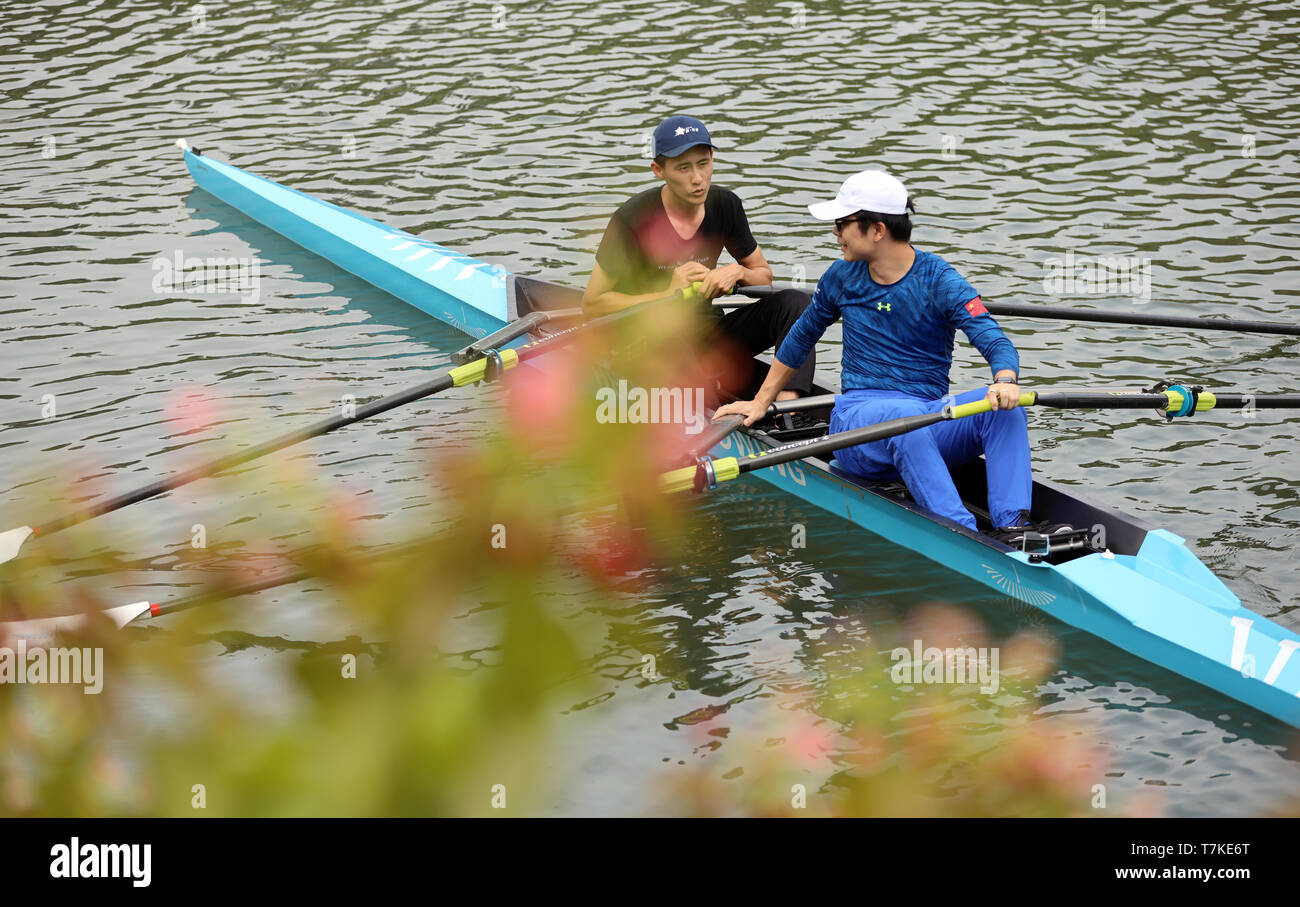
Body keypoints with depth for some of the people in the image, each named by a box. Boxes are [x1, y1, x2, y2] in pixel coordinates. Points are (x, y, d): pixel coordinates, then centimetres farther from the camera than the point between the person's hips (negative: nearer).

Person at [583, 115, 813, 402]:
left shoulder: (725, 206, 0)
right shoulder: (633, 219, -15)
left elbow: (764, 275, 13)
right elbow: (592, 304, -13)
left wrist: (737, 272, -12)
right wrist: (668, 292, -20)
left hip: (706, 334, 6)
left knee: (794, 302, -18)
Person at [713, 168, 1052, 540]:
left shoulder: (939, 281, -3)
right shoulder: (842, 277, 10)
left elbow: (996, 342, -14)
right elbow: (802, 335, 26)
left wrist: (1006, 381, -37)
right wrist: (760, 401, 30)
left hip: (930, 417, 0)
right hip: (858, 417, 0)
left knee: (1005, 408, -30)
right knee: (907, 416, -37)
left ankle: (1012, 529, -41)